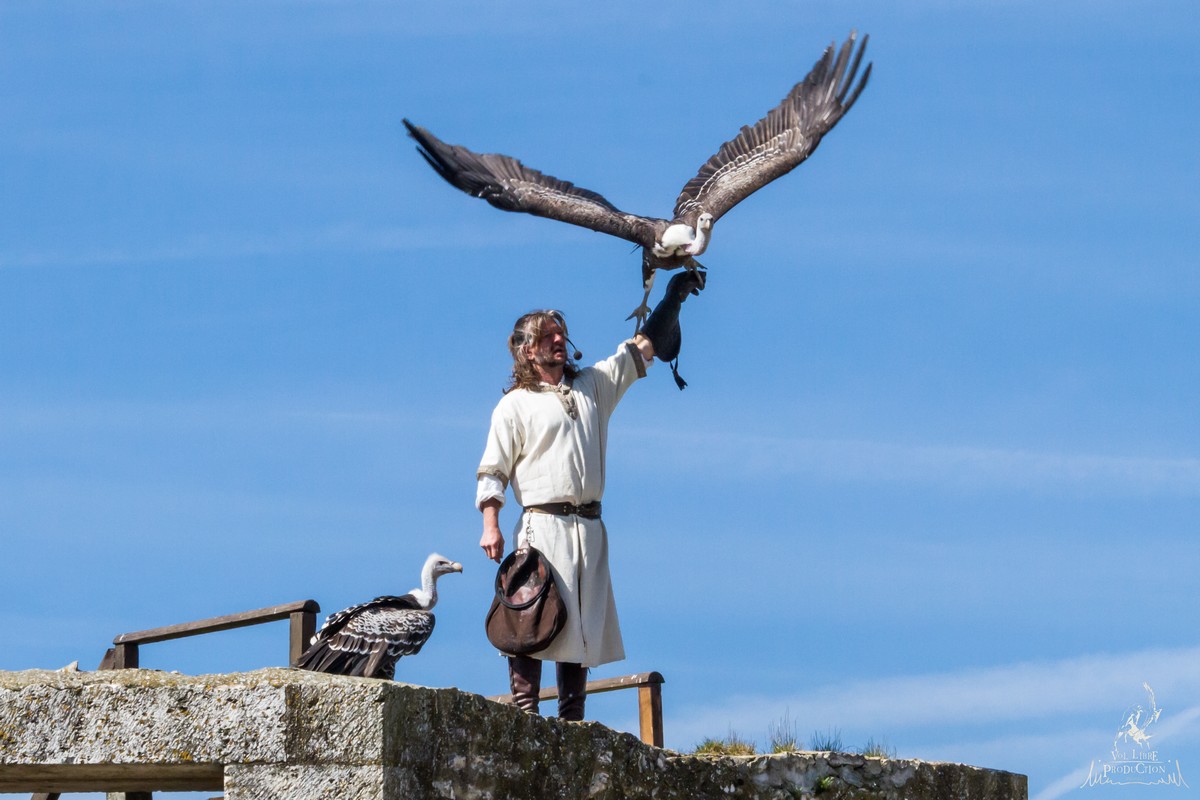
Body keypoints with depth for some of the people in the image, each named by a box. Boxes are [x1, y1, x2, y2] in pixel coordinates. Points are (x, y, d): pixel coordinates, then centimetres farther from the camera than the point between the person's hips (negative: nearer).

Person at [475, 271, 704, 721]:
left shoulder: (594, 385, 18)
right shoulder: (515, 405, 5)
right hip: (543, 524, -5)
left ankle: (571, 722, 5)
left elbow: (642, 347, 23)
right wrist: (490, 526, -10)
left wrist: (673, 298, 17)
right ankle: (524, 714, -17)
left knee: (585, 622, 3)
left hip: (589, 525, 5)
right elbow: (492, 470, 2)